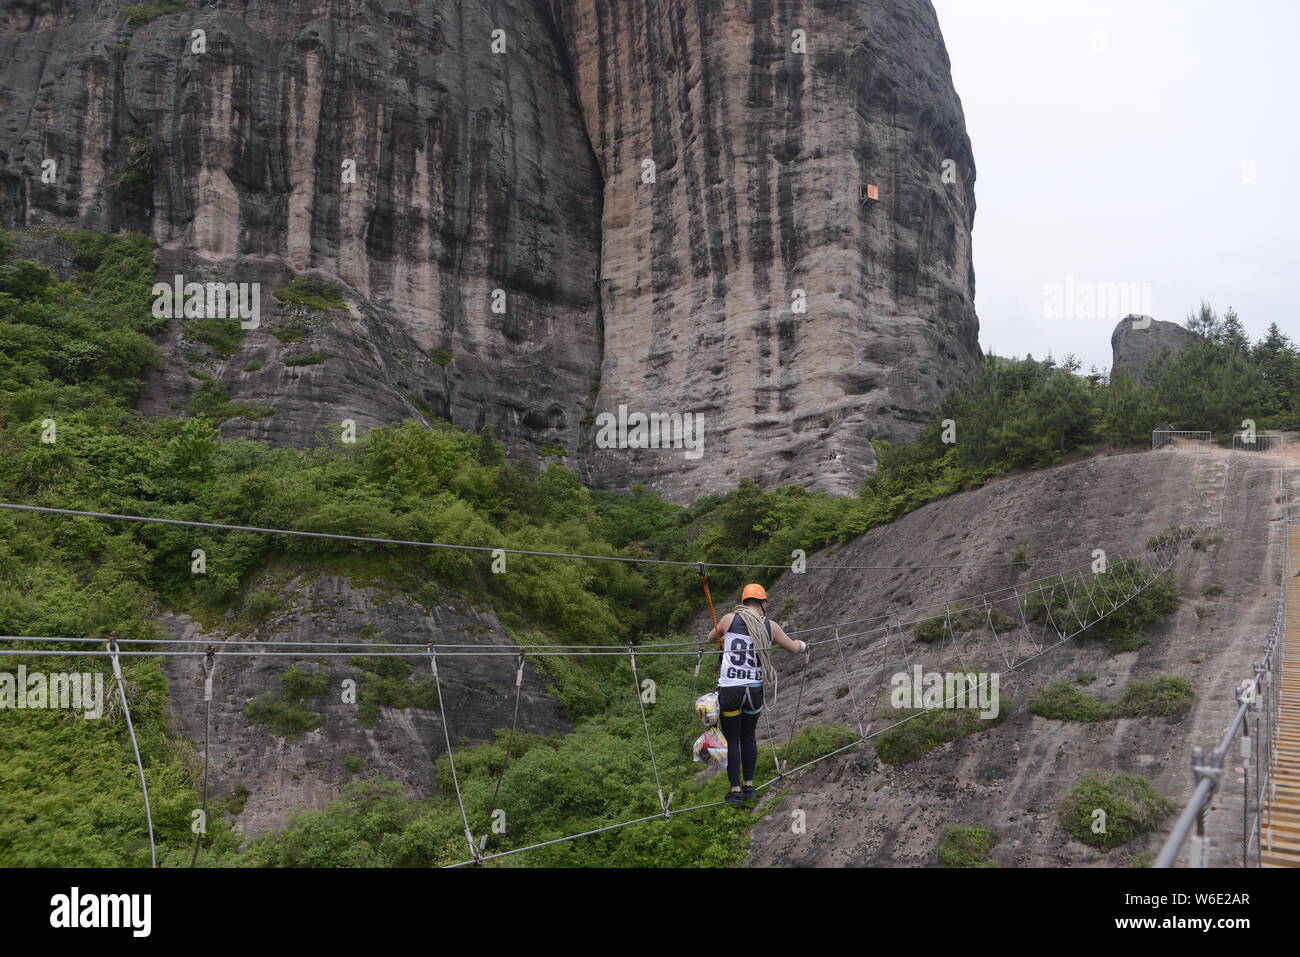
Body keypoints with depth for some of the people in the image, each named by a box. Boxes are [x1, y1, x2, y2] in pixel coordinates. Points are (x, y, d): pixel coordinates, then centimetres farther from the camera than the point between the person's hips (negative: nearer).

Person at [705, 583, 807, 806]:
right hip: (755, 689, 3)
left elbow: (712, 638, 13)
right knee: (749, 737, 19)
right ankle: (749, 785, 26)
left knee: (732, 740, 6)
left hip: (730, 689, -2)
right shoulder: (770, 626, 1)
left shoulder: (730, 619, -5)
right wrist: (803, 644, 37)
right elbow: (794, 648, 15)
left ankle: (735, 791, 8)